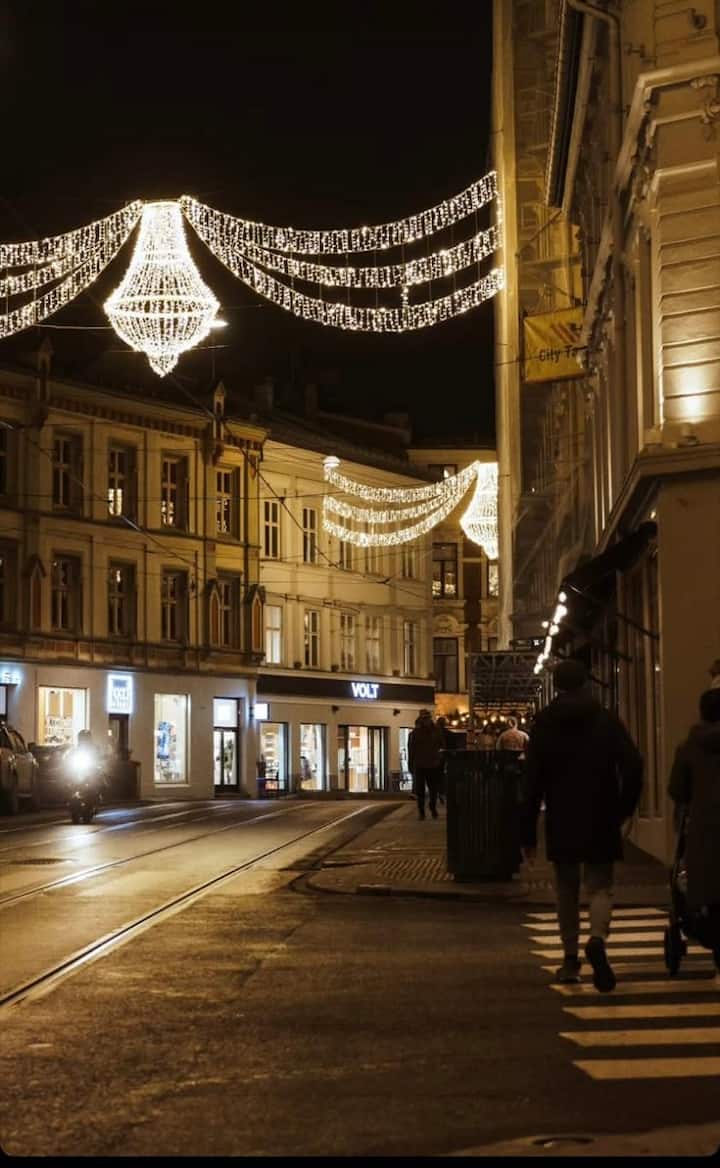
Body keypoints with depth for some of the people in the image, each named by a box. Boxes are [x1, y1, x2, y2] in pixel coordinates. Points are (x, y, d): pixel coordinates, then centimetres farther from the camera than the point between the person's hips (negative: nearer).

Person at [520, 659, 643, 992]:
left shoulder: (544, 724, 0)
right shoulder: (606, 720, 0)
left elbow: (533, 781, -3)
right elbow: (633, 765, -10)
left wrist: (528, 833, 0)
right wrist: (624, 809, 2)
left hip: (561, 823, 1)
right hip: (600, 823, -1)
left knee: (566, 890, 14)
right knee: (600, 886, 4)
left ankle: (570, 959, 16)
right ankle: (597, 939, -24)